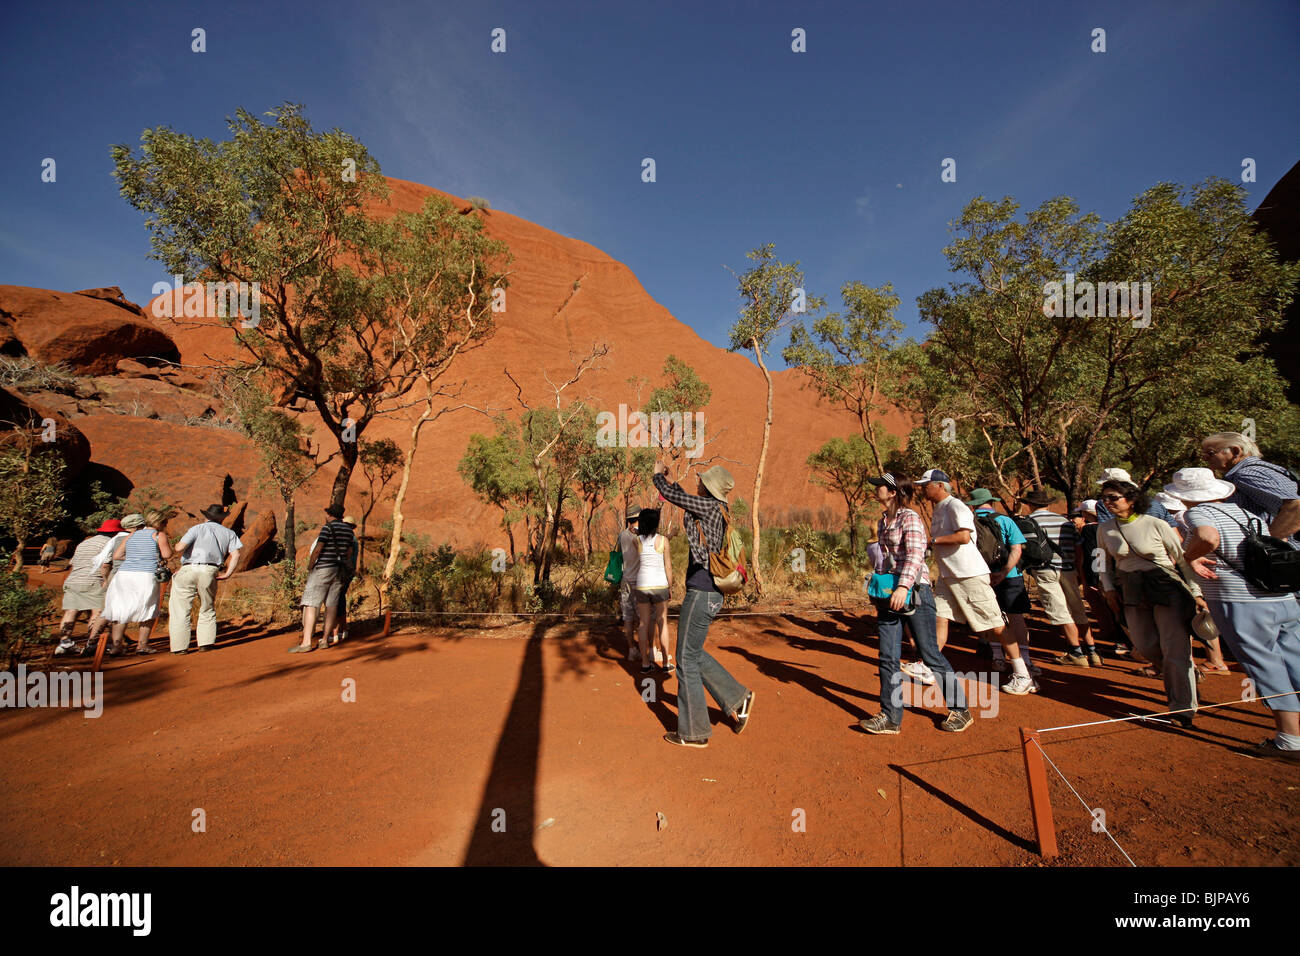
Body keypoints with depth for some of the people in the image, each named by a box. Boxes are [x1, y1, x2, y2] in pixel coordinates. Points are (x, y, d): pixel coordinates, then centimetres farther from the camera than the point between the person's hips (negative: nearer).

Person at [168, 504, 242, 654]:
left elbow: (179, 548, -7)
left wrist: (178, 544, 16)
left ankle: (180, 646, 3)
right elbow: (235, 554, 2)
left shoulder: (197, 528, 5)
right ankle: (206, 642, 9)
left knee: (180, 610, 5)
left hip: (188, 570, -2)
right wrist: (227, 573, 6)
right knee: (207, 609, 16)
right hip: (209, 572, 2)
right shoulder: (228, 533, 15)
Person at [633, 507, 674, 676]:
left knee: (644, 624, 8)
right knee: (662, 623, 8)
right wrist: (670, 586, 6)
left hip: (642, 585, 2)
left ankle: (645, 664, 12)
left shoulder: (637, 540, -3)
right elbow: (668, 567, -3)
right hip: (659, 585, -2)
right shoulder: (663, 540, -7)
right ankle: (665, 663, 13)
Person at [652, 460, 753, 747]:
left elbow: (673, 496, -7)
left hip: (702, 592, -9)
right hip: (709, 593, 9)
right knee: (694, 654, 21)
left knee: (687, 660, 2)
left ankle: (693, 732, 13)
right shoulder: (717, 510, 10)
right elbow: (685, 501, 29)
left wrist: (658, 475, 12)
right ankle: (737, 698, 24)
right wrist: (671, 480, 38)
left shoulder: (711, 506, -14)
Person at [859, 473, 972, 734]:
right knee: (888, 658, 6)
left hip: (913, 592, -7)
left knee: (931, 655, 3)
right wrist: (879, 594, 21)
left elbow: (915, 554, -23)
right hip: (888, 595, 7)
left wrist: (903, 586, -34)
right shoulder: (883, 522, 14)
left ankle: (960, 711, 22)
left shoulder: (909, 518, -9)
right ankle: (890, 717, 14)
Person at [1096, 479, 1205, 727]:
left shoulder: (1156, 525, -8)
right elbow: (1105, 562, 15)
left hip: (1166, 587, -4)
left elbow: (1183, 558, -2)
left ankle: (1183, 709, 8)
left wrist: (1196, 593, -4)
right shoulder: (1105, 529, 3)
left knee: (1175, 647, -4)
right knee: (1145, 645, 1)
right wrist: (1108, 588, 4)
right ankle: (1180, 674, 33)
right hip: (1131, 591, 4)